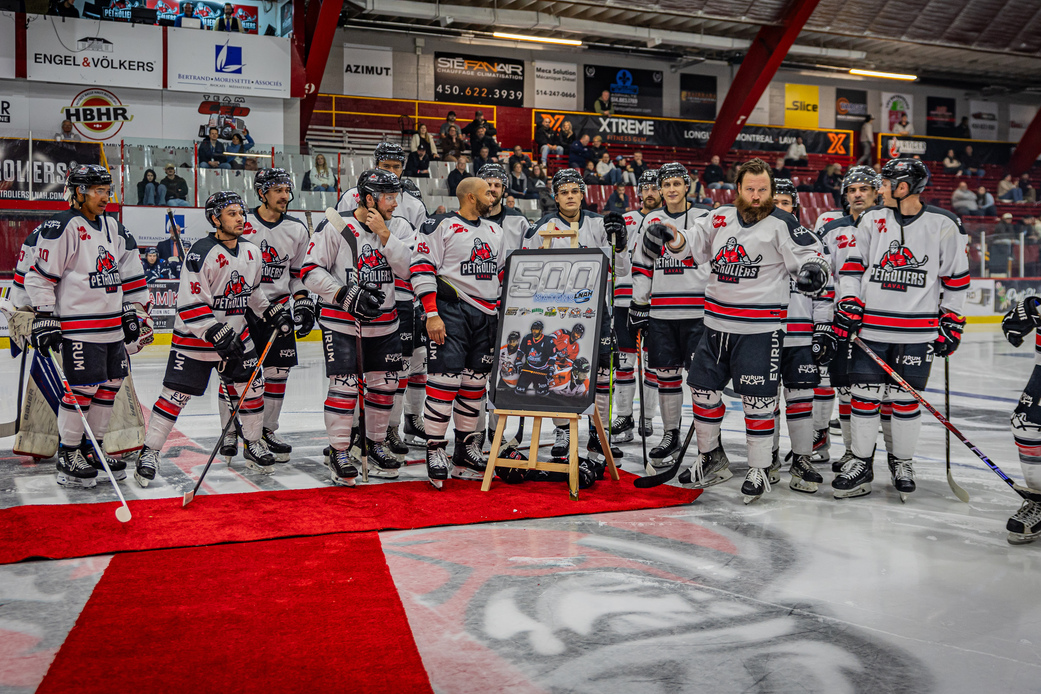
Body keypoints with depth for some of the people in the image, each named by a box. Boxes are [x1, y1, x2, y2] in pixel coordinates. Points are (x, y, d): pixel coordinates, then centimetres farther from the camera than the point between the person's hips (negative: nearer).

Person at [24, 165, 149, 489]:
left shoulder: (112, 228, 15)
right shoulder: (61, 227, -9)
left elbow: (129, 270, 22)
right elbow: (41, 275, -11)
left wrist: (131, 310, 18)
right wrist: (44, 317, -14)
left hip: (112, 326, 8)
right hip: (78, 326, -8)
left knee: (110, 385, 10)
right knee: (82, 389, -7)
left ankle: (91, 448, 24)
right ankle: (67, 457, 6)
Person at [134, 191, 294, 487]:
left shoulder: (252, 253, 4)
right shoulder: (202, 252, -19)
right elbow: (191, 304, -22)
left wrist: (272, 312, 13)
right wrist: (216, 334, -27)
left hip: (236, 335, 6)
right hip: (194, 338, -6)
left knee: (251, 389, 9)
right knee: (175, 395, -5)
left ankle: (253, 446, 26)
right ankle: (149, 453, 7)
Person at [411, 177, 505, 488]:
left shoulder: (495, 231, 19)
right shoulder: (440, 226, -5)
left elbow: (502, 274, 25)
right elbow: (422, 268, -10)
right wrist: (432, 314, -17)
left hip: (485, 316, 7)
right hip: (450, 311, -7)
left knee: (474, 384, 9)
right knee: (446, 379, -12)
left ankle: (466, 452, 19)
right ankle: (435, 451, -4)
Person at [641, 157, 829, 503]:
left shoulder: (782, 224, -6)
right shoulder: (721, 217, 9)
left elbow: (810, 253, -9)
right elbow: (691, 244, 13)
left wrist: (814, 268, -31)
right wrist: (673, 240, -9)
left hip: (759, 328, -6)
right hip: (717, 323, 6)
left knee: (757, 398, -3)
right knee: (704, 388, 11)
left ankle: (761, 468, 13)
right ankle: (712, 459, 29)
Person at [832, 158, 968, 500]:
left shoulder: (944, 225, -1)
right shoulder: (872, 219, 6)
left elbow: (956, 277, 5)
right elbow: (852, 266, 8)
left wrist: (951, 323, 3)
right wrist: (847, 306, -2)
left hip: (918, 332, -2)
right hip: (870, 327, 2)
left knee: (906, 398, 4)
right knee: (864, 395, 3)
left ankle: (902, 462, 24)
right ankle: (861, 464, 16)